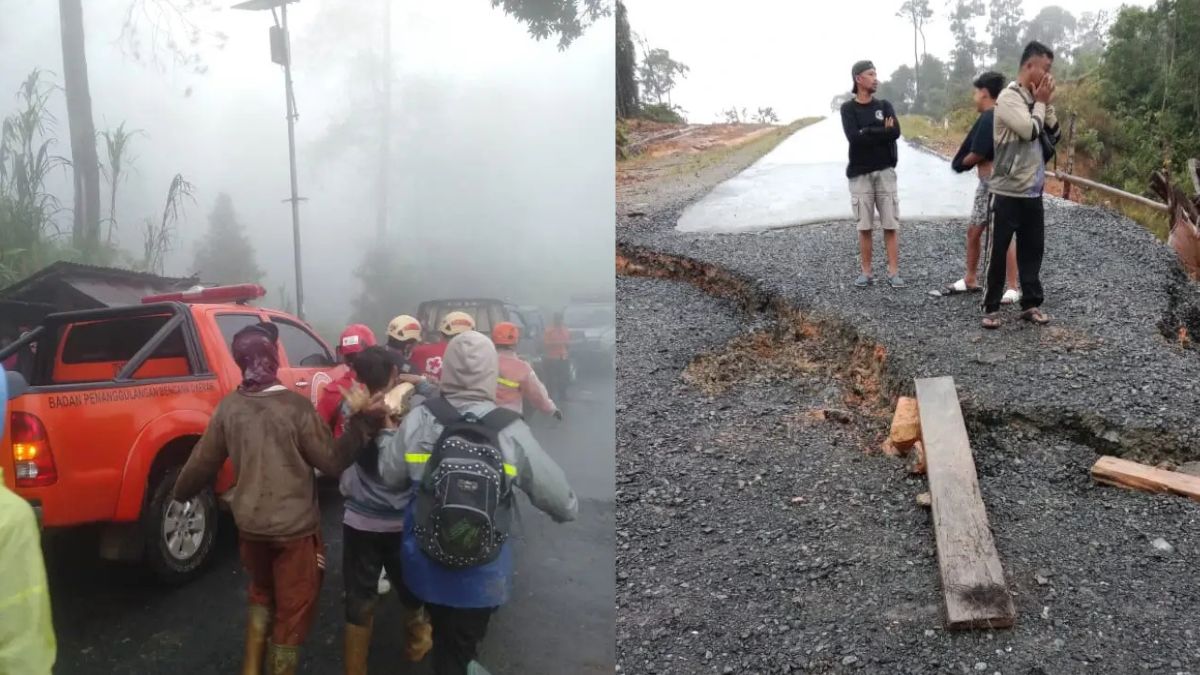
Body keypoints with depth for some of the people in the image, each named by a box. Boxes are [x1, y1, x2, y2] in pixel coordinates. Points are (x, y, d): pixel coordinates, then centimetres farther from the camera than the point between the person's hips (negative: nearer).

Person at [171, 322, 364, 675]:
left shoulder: (228, 406, -4)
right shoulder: (295, 406, -19)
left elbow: (203, 460, 7)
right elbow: (333, 461, -15)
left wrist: (180, 493, 25)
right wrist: (358, 421, -13)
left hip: (249, 524, 6)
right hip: (294, 527, -5)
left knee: (262, 595, 29)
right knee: (292, 610, 11)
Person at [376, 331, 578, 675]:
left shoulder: (419, 419, -15)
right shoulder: (512, 431, -19)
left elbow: (389, 474, 0)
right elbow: (556, 493, -9)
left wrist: (386, 431, 19)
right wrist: (569, 509, 14)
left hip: (429, 565, 1)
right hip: (481, 573, -1)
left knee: (446, 642, 29)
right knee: (461, 644, 21)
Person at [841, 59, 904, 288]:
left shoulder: (884, 105, 9)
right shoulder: (848, 108, 2)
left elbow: (895, 132, -8)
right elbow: (853, 137, -15)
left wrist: (867, 133, -10)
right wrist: (881, 132, -9)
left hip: (885, 171, 2)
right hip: (859, 174, -2)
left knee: (890, 226, -1)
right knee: (864, 227, 3)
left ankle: (893, 273, 2)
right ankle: (866, 272, 11)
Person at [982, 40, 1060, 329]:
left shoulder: (1035, 100, 12)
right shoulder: (1008, 97, -11)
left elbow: (1053, 136, 11)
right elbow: (1030, 130, -21)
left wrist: (1047, 104, 2)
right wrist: (1041, 103, -6)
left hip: (1033, 191, 7)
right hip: (1007, 191, -7)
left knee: (1033, 249, 11)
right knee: (998, 251, 1)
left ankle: (1031, 304, 20)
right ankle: (991, 307, 9)